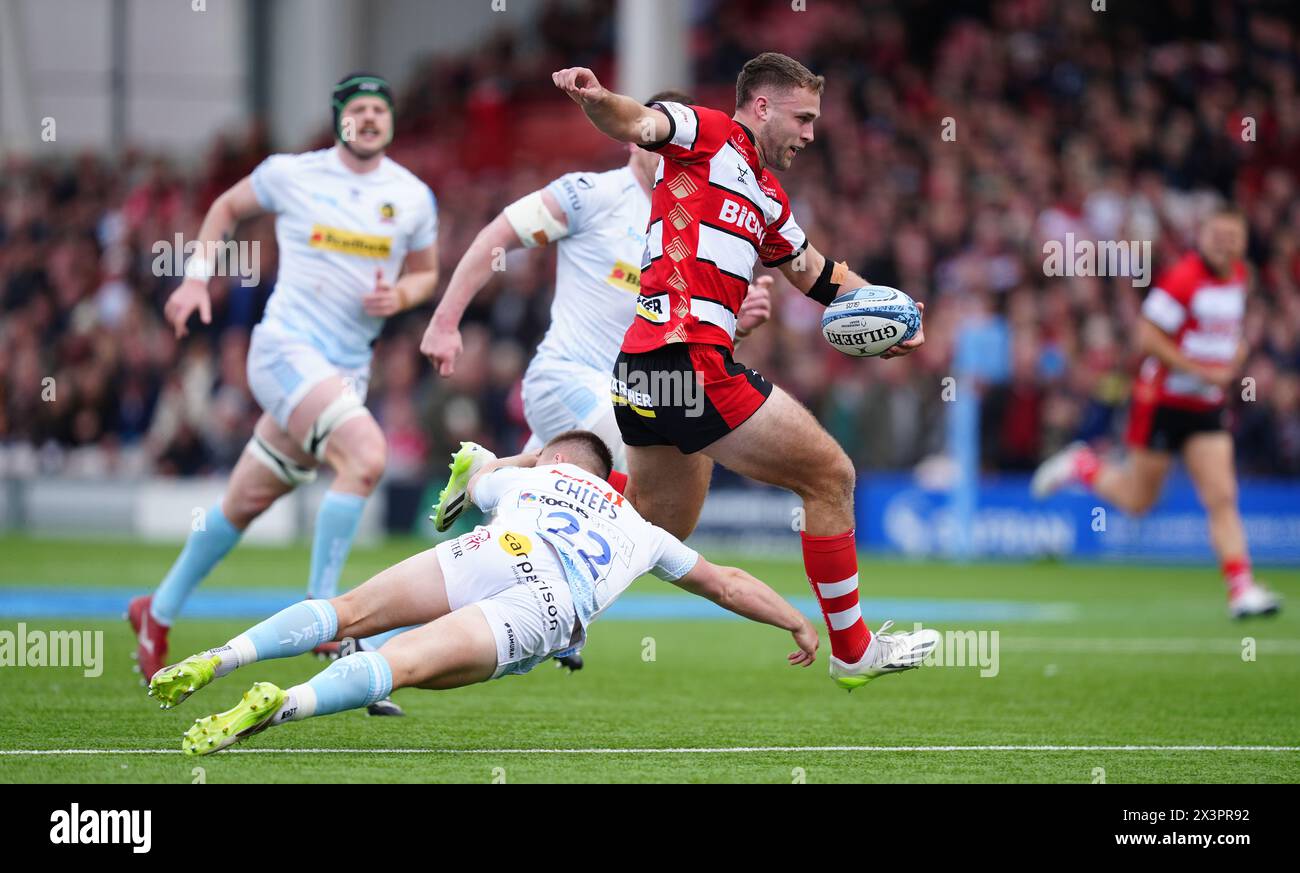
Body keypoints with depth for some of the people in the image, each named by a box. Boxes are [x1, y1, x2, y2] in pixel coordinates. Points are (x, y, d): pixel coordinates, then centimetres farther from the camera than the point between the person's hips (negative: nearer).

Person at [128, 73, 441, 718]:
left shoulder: (414, 198, 6)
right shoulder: (292, 175, -1)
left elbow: (425, 273, 19)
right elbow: (227, 208, 16)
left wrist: (400, 296, -3)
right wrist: (197, 276, 6)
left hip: (348, 367, 5)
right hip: (286, 346, -5)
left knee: (247, 502, 11)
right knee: (365, 453, -28)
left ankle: (159, 612, 30)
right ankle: (320, 610, -17)